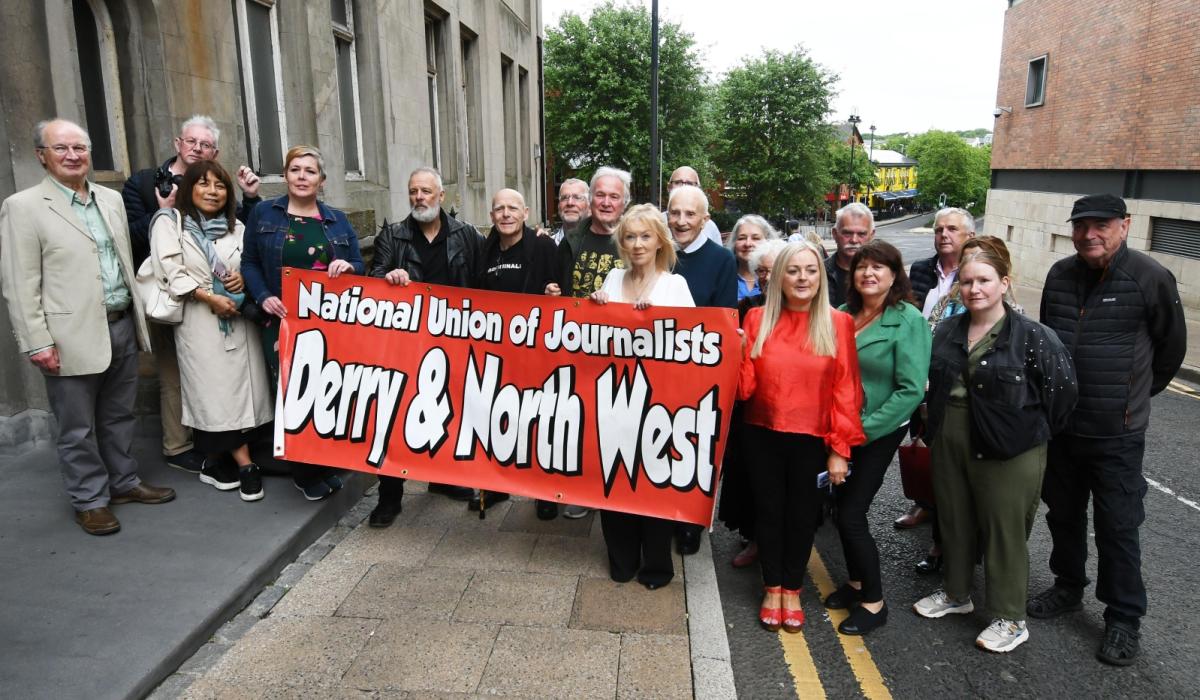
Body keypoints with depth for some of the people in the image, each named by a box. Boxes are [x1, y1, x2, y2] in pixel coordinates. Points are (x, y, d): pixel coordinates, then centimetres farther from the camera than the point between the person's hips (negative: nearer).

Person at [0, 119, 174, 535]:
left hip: (122, 327, 6)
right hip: (72, 338, -5)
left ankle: (124, 483, 31)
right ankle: (90, 501, 20)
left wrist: (138, 318, 13)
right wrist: (37, 343, -14)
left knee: (119, 417, 17)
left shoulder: (111, 200, 11)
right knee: (78, 428, 6)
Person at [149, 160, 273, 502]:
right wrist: (211, 298, -15)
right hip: (199, 320, -4)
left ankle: (217, 461, 15)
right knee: (216, 388, -4)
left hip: (238, 318, 5)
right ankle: (244, 464, 1)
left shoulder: (235, 226, 15)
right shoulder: (170, 222, 2)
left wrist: (244, 278, -3)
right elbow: (172, 272, -8)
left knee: (242, 384, 1)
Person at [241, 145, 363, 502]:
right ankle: (305, 471, 14)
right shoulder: (263, 213, 6)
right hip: (284, 322, -1)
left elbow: (359, 269, 11)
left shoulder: (337, 220, 11)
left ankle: (327, 465, 21)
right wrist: (263, 297, -10)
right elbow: (249, 263, 6)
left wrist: (348, 266, -12)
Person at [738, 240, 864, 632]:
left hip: (812, 440, -1)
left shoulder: (838, 323, -5)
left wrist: (840, 449, -8)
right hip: (763, 436, 1)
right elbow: (744, 387, -2)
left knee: (802, 514, 14)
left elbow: (846, 390, -6)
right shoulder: (757, 319, -1)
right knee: (769, 511, 13)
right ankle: (772, 589, 33)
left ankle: (792, 590, 34)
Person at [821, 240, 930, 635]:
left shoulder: (908, 320, -12)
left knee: (851, 515, -4)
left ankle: (873, 602, 15)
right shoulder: (843, 315, 2)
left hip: (878, 433, -5)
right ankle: (855, 583, 34)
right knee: (844, 507, 13)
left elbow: (911, 389, -16)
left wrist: (865, 429, -17)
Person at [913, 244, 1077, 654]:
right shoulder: (947, 331, 6)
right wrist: (934, 427, 12)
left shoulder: (1032, 337, -12)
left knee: (1004, 531, 4)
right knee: (954, 522, 18)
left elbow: (1062, 389, -9)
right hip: (949, 446, 6)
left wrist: (1031, 432, -5)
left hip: (1007, 453, -6)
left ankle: (1010, 619, 21)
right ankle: (955, 594, 38)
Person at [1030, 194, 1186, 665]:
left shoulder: (1150, 277, -12)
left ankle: (1123, 620, 20)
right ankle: (1068, 588, 38)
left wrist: (1134, 396, 11)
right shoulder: (1060, 275, 3)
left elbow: (1171, 347, 0)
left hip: (1117, 433, -5)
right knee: (1063, 514, 18)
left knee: (1117, 527, 5)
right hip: (1059, 423, 5)